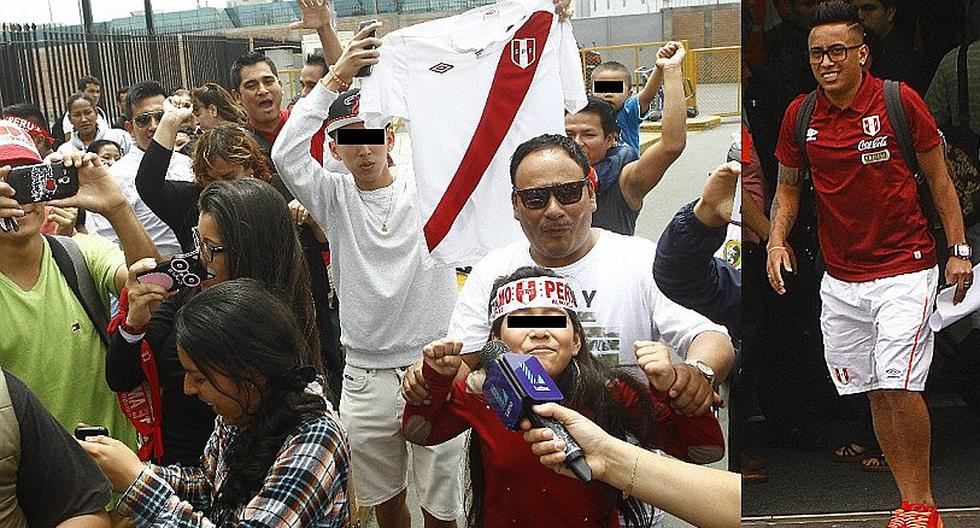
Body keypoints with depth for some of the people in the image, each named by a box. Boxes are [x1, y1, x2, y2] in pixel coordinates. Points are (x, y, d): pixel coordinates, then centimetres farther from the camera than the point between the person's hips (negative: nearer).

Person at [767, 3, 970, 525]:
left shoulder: (900, 100, -6)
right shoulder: (799, 115, 2)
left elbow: (938, 177, 1)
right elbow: (788, 185, 14)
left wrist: (958, 249, -3)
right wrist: (777, 238, -2)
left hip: (905, 267, -4)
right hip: (840, 279, 4)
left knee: (900, 382, -14)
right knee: (875, 390, 7)